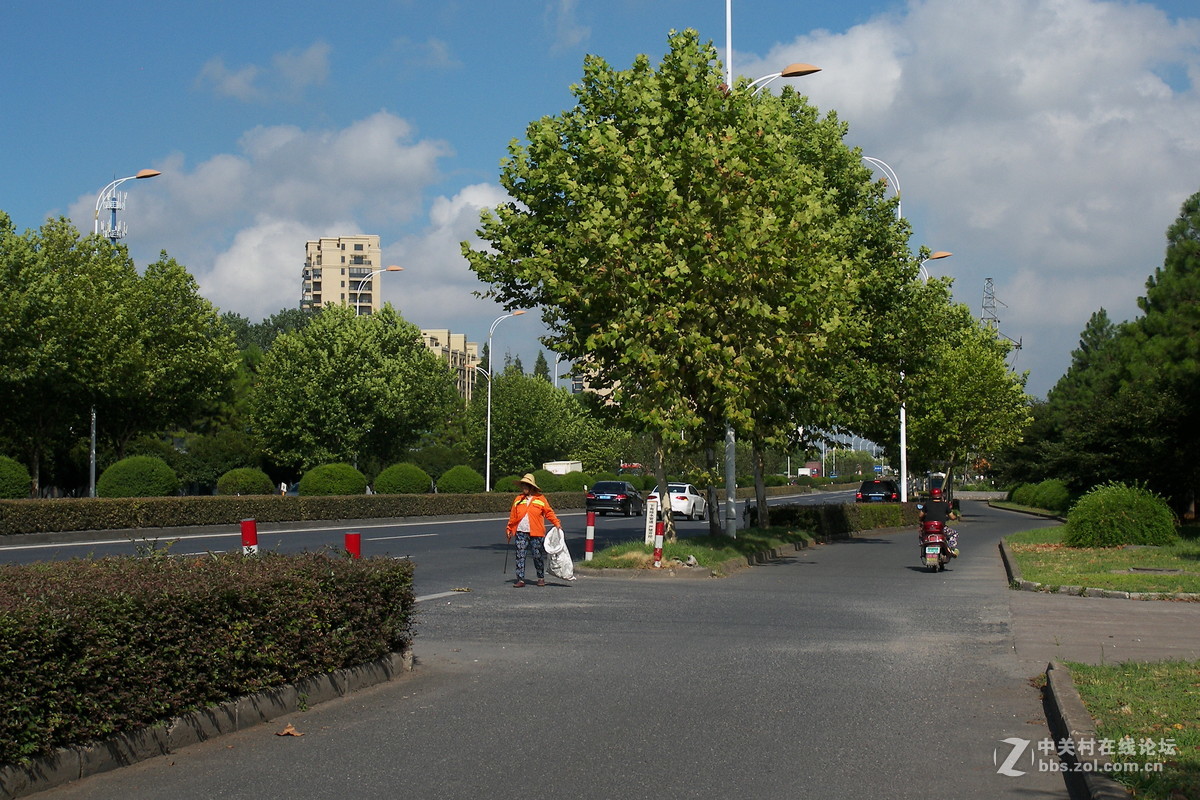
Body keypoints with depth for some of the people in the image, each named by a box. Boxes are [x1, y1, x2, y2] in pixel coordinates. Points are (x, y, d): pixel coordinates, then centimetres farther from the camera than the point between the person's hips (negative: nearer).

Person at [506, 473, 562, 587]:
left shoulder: (540, 499, 2)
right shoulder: (518, 499, 10)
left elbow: (549, 512, 4)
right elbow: (513, 516, 13)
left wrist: (557, 523, -7)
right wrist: (509, 529, 12)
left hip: (536, 533, -2)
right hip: (520, 532, 2)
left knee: (537, 556, 4)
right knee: (520, 556, -1)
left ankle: (541, 578, 19)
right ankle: (520, 579, 4)